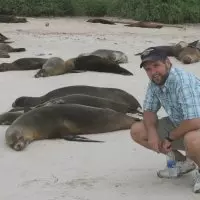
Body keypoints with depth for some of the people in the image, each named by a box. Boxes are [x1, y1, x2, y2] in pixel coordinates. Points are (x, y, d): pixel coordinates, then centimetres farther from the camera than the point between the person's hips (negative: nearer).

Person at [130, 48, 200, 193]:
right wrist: (152, 132, -15)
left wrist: (170, 137, -20)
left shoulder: (183, 81, -30)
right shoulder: (155, 82, -4)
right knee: (137, 131, -2)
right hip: (177, 125, 9)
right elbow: (149, 110, 6)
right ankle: (183, 162, 10)